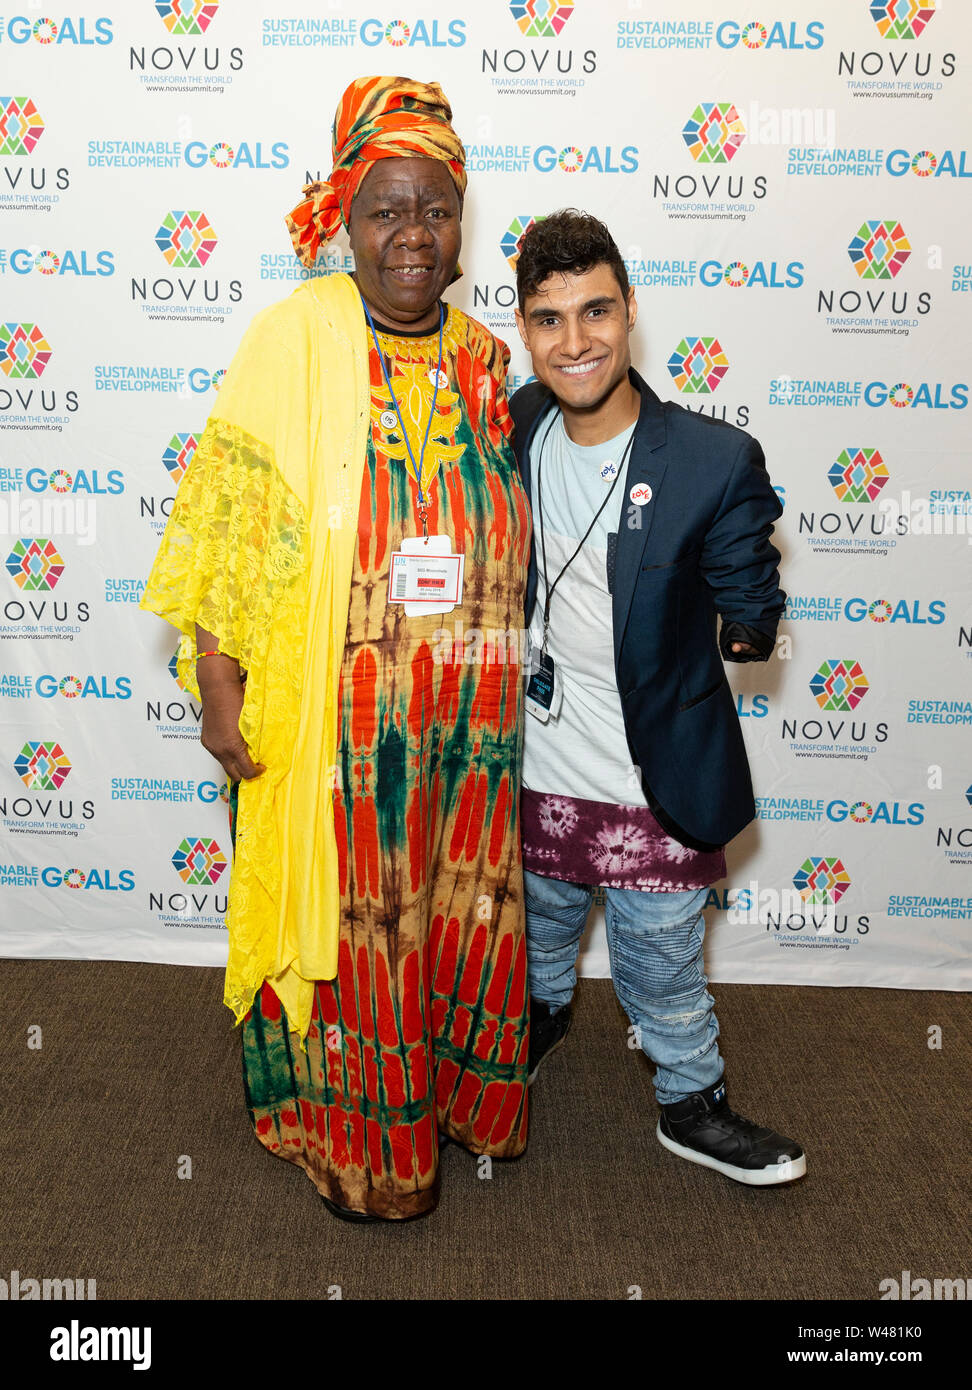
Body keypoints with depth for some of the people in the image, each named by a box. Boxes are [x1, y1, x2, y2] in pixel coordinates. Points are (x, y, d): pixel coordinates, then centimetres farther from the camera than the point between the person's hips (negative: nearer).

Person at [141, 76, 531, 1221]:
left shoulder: (484, 359, 4)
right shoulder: (295, 338, -10)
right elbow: (223, 531, -10)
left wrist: (508, 677, 12)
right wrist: (218, 688, -13)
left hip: (467, 717, 4)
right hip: (333, 718, -4)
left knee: (460, 906, 18)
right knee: (348, 921, 12)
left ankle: (453, 1089, 45)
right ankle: (356, 1138, 36)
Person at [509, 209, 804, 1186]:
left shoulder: (717, 461, -18)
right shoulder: (515, 430, -6)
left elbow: (750, 610, -9)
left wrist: (750, 627, -24)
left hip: (653, 783, -3)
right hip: (537, 762, 4)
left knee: (662, 969, 14)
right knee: (542, 919, 28)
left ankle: (692, 1105, 41)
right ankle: (544, 1013, 59)